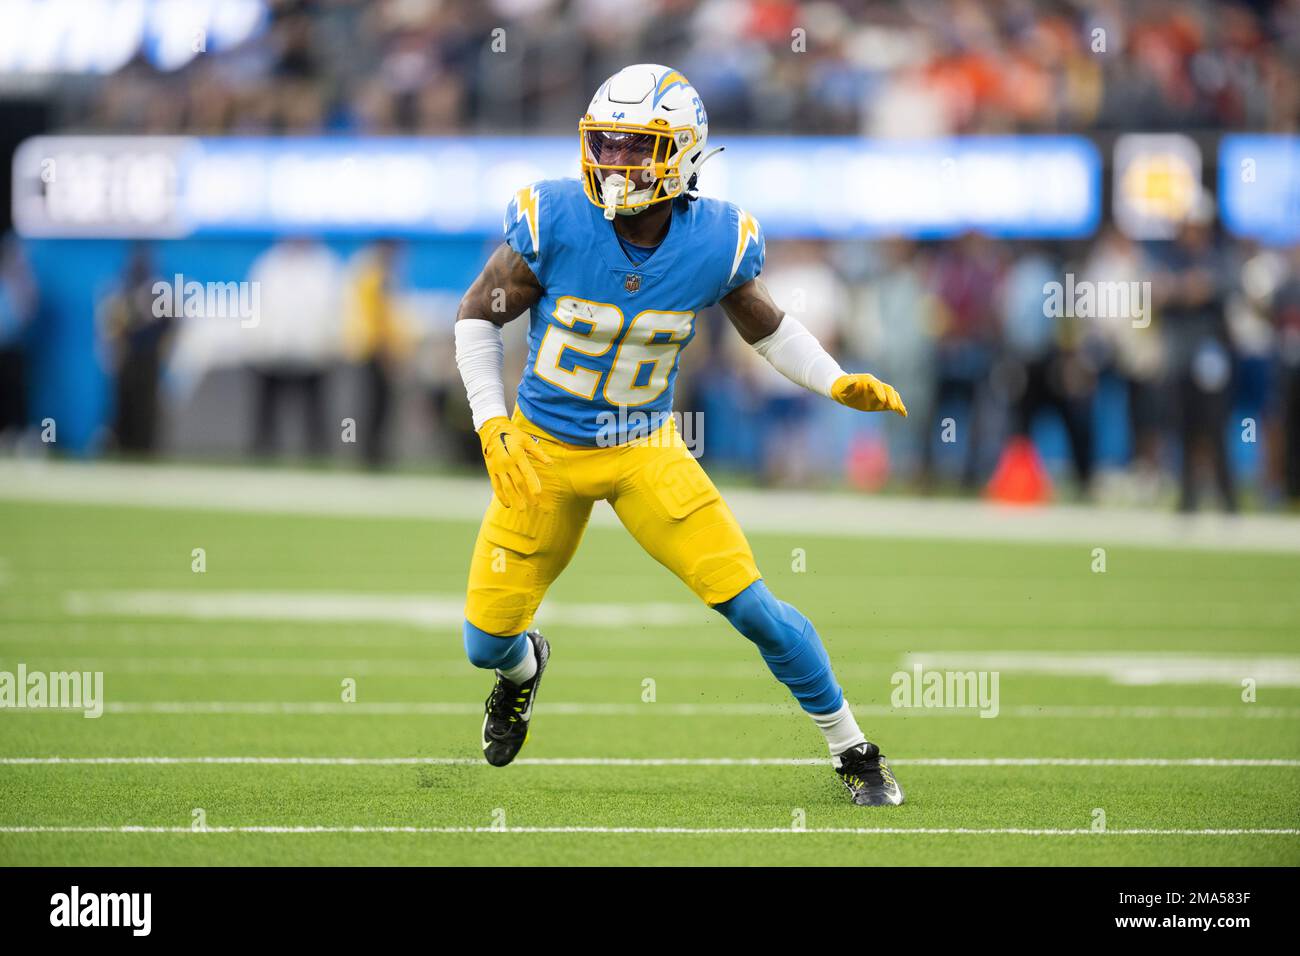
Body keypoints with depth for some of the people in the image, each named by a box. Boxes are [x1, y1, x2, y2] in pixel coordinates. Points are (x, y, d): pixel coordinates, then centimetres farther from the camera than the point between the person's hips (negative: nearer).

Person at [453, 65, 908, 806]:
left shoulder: (717, 243, -15)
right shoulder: (553, 223, -20)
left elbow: (767, 328, 5)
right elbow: (478, 317, -5)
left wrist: (837, 384, -10)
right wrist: (493, 427, -13)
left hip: (646, 450, 0)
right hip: (544, 449, 0)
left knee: (750, 604, -12)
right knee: (487, 643, 3)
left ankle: (854, 753, 7)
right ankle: (526, 665, 44)